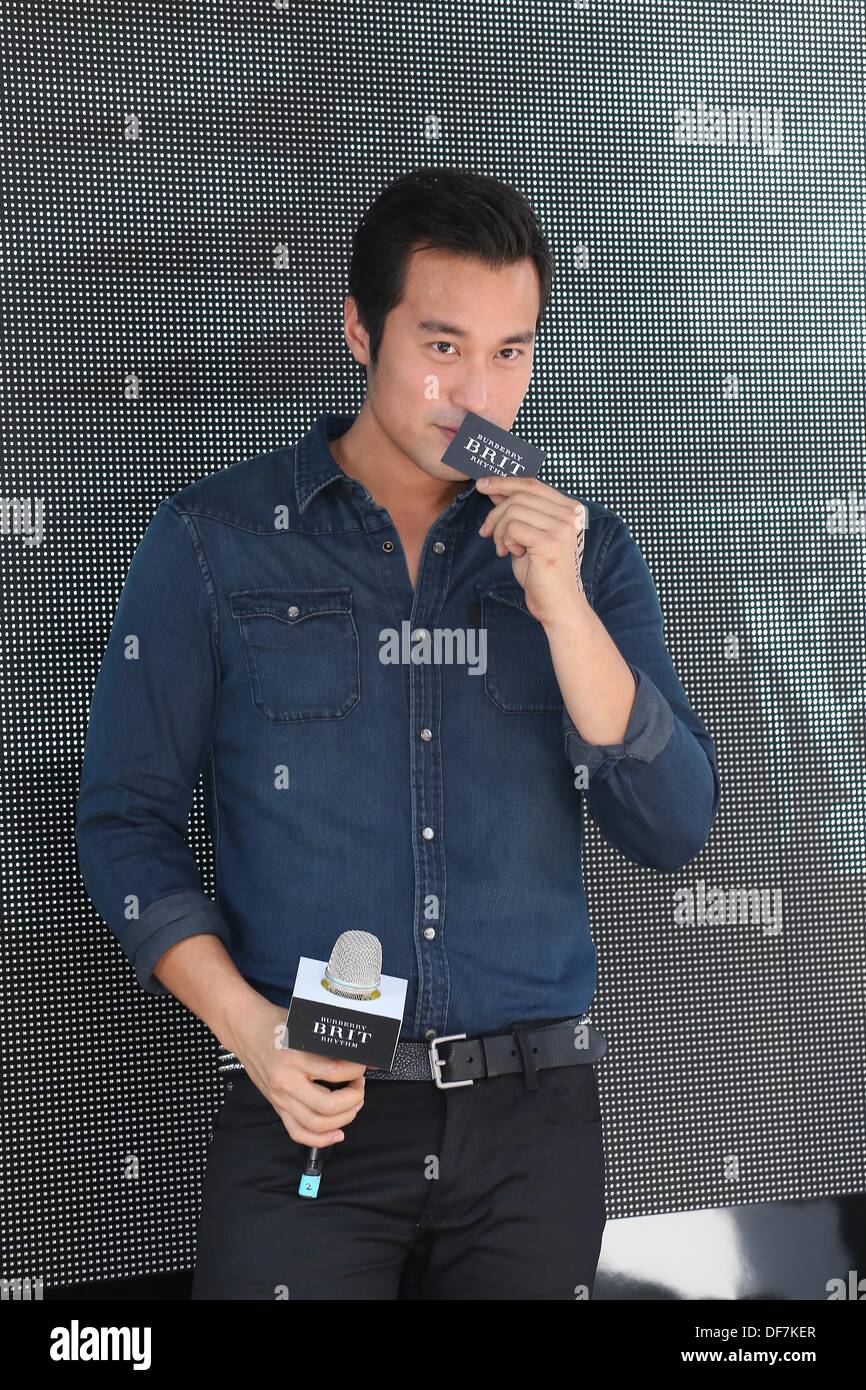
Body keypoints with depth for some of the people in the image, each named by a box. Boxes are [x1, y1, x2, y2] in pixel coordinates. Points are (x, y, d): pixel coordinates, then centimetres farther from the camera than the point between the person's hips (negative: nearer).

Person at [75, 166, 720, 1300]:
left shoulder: (584, 549, 5)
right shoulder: (214, 542, 0)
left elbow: (674, 832, -1)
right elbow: (127, 816, 1)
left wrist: (562, 607, -13)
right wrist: (246, 1025, -12)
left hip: (534, 1120, 3)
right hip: (309, 1116, -2)